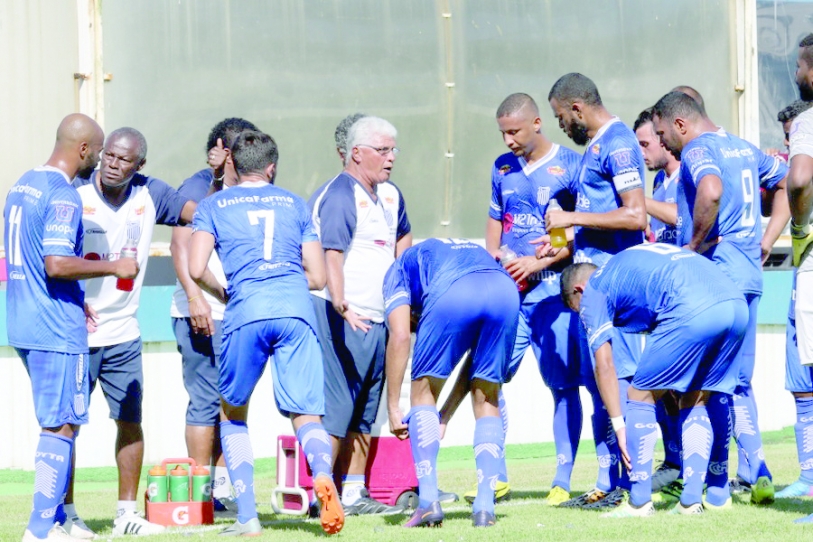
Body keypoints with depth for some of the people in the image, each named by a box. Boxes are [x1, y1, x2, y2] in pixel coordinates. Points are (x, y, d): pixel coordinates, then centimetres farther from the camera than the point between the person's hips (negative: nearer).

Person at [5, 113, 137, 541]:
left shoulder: (23, 185, 14)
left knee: (57, 422, 18)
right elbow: (57, 264, -24)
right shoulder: (62, 196, -16)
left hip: (23, 325, 9)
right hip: (56, 330, -9)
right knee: (61, 425, -4)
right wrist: (113, 268, -13)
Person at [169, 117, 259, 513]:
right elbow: (181, 245, -11)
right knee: (206, 399, -8)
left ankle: (223, 486, 11)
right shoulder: (199, 188, -3)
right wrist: (194, 296, -22)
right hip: (202, 314, -7)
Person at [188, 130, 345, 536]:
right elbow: (317, 276, 21)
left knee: (233, 412, 18)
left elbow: (197, 270, 4)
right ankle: (322, 473, -32)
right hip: (296, 309, 1)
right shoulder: (295, 204, 23)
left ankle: (246, 517, 10)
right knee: (306, 414, 2)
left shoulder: (214, 205, 17)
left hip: (246, 313, -1)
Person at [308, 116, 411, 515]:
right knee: (335, 409, -11)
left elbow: (402, 243, 34)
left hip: (374, 321, 9)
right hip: (339, 318, -9)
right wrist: (341, 306, -38)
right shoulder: (339, 195, -13)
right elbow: (331, 255, -25)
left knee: (365, 412, 12)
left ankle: (354, 493, 17)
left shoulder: (390, 196, 15)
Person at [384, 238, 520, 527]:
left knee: (424, 392, 16)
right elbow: (474, 361, 41)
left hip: (452, 295, -4)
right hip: (506, 290, 4)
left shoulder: (400, 268, 32)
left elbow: (400, 336, 14)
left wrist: (393, 407, 16)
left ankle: (428, 501, 6)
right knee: (486, 400, 21)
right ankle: (485, 506, 12)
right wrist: (445, 416, 44)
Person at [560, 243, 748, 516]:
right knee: (695, 401, 21)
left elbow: (604, 363, 9)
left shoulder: (593, 290, 17)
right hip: (737, 304, 7)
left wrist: (618, 423, 11)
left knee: (641, 394, 9)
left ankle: (639, 502, 9)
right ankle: (692, 500, 16)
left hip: (693, 312, -7)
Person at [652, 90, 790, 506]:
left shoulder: (698, 150, -9)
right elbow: (787, 184, 27)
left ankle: (716, 478, 0)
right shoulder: (745, 148, 17)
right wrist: (765, 242, 20)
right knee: (739, 382, 13)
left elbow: (711, 192, -30)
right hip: (749, 277, 8)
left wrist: (696, 243, -17)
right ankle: (757, 470, 4)